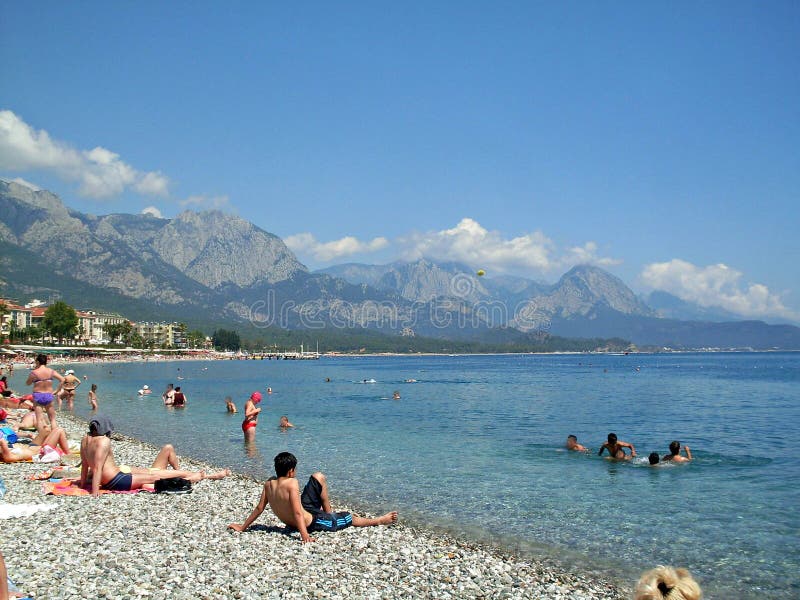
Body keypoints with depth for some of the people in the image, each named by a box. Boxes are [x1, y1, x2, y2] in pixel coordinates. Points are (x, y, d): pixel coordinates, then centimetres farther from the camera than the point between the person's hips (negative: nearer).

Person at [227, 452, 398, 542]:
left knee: (319, 477, 13)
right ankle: (379, 521, 31)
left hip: (291, 521, 7)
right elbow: (297, 513, -32)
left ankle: (328, 512, 29)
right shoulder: (292, 483, -28)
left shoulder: (268, 483, -8)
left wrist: (242, 527, 5)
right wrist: (305, 536, -34)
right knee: (350, 518, 11)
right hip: (310, 522, -7)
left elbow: (259, 508, -4)